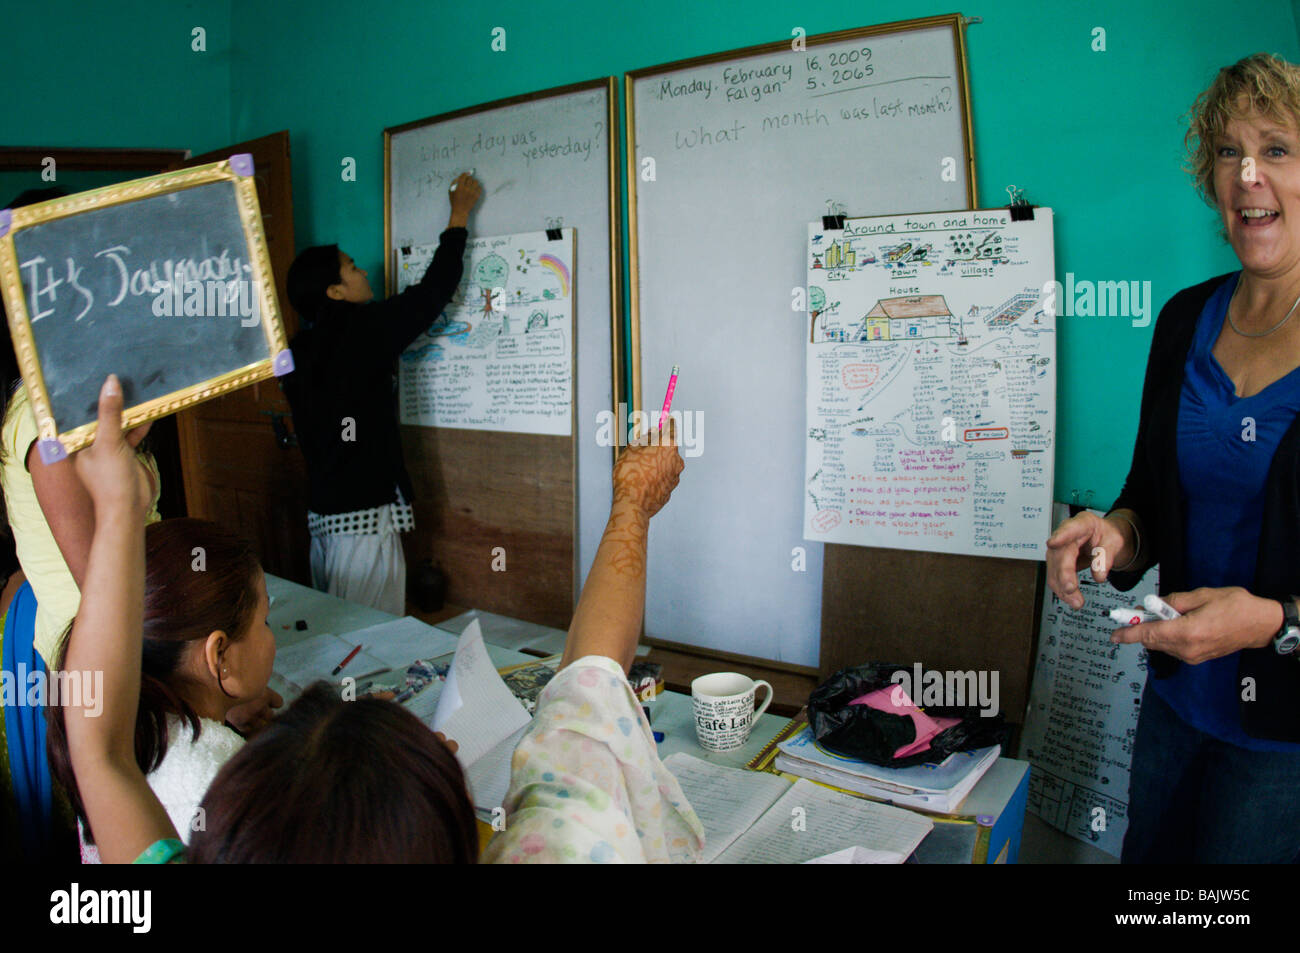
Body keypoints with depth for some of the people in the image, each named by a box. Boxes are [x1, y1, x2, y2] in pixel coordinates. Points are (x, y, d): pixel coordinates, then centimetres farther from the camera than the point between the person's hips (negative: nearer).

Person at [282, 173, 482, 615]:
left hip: (322, 511, 9)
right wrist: (459, 215, 4)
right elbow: (431, 292, -6)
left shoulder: (302, 350, 9)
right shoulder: (360, 333, -12)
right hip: (364, 515, -8)